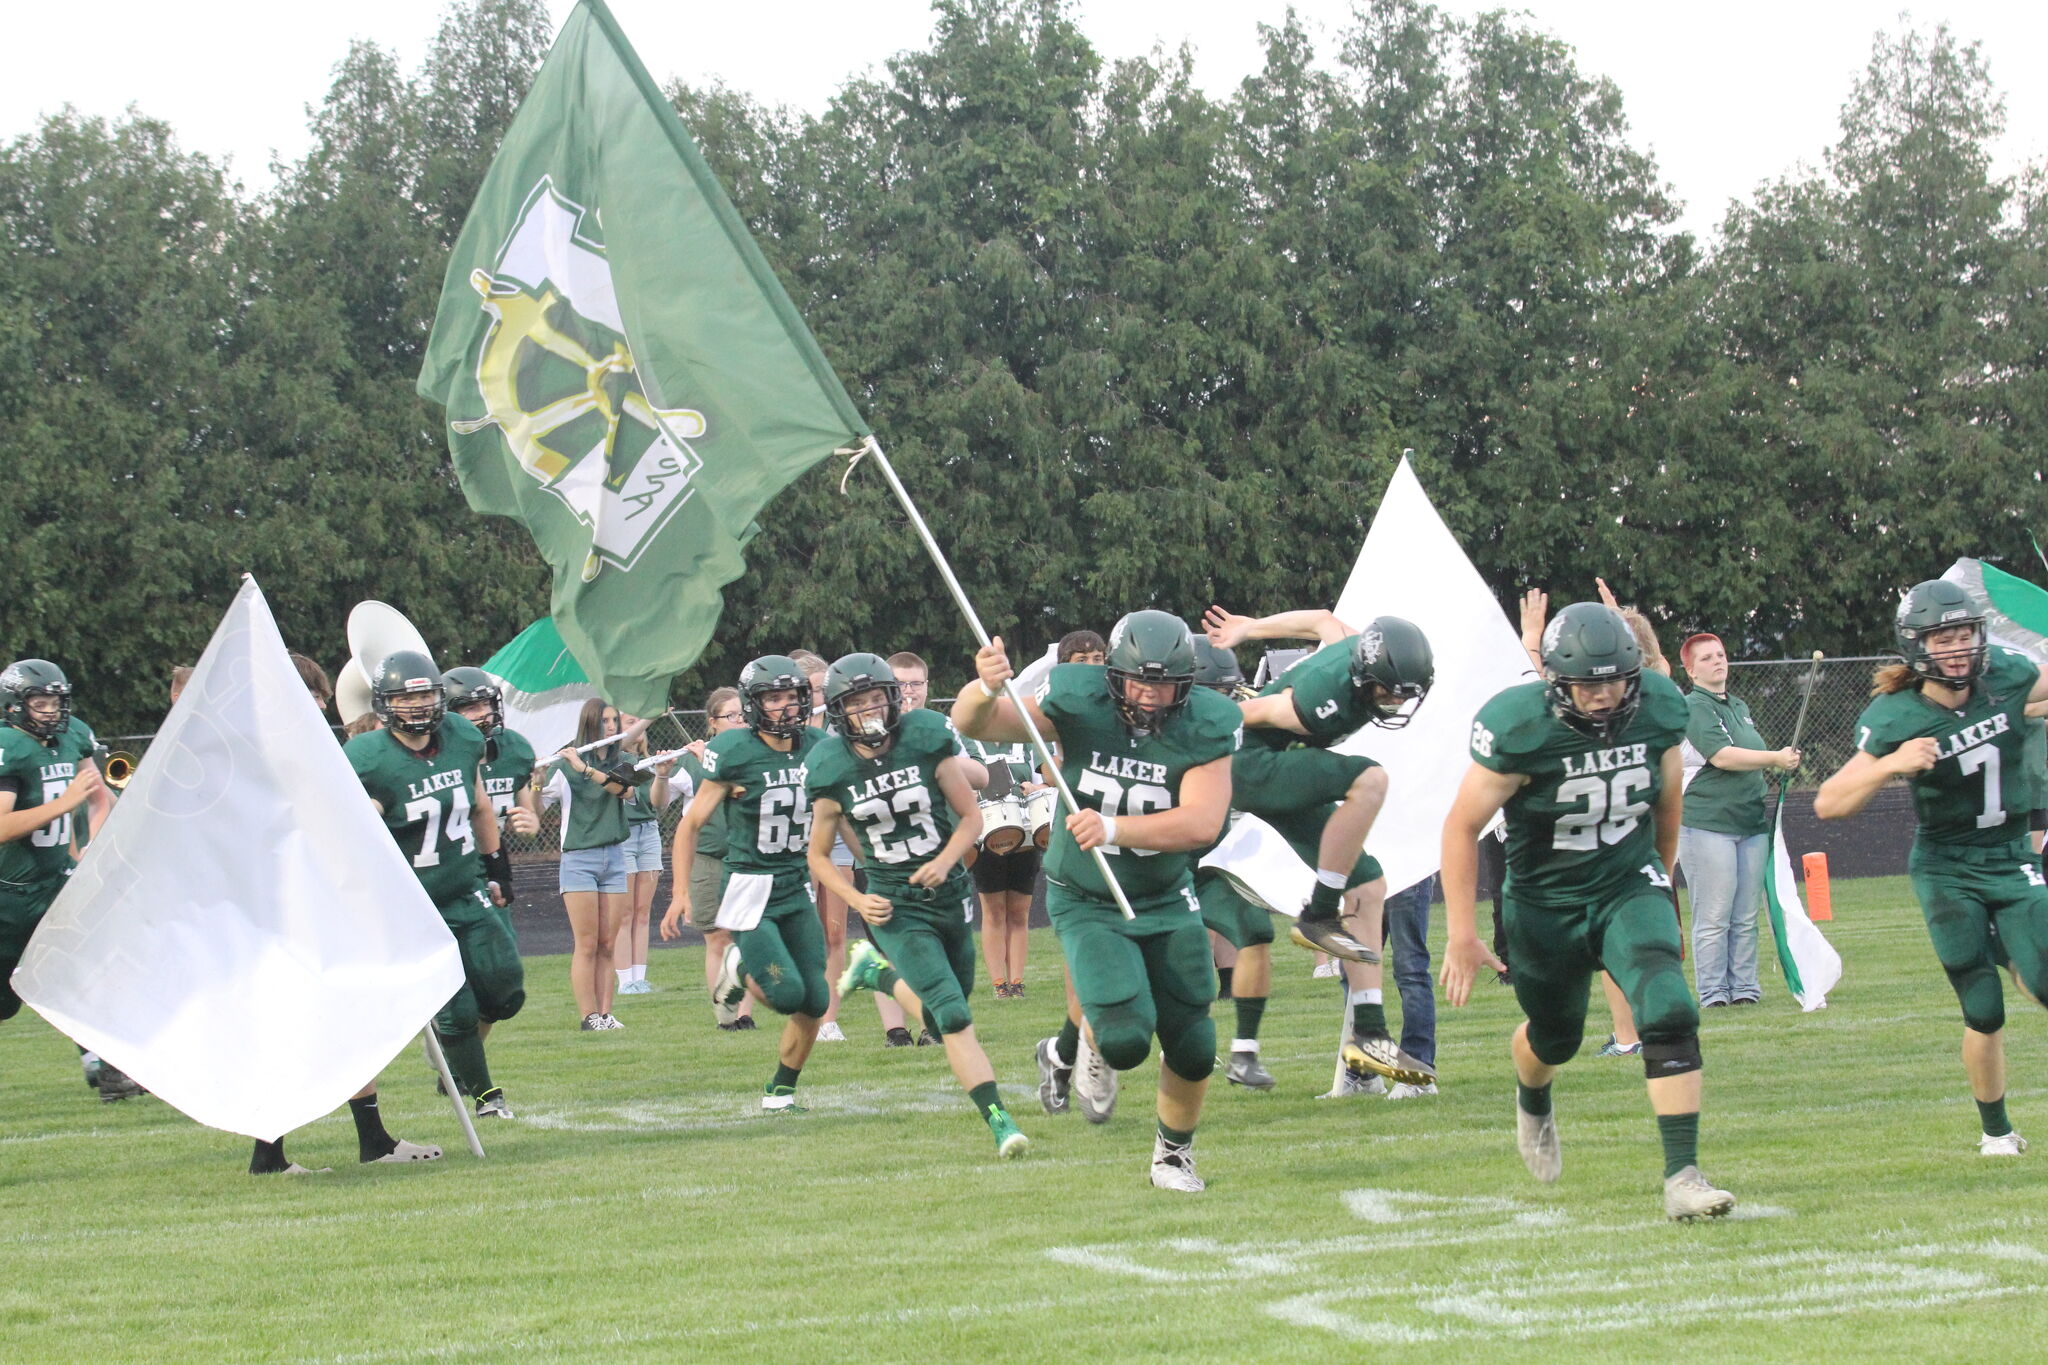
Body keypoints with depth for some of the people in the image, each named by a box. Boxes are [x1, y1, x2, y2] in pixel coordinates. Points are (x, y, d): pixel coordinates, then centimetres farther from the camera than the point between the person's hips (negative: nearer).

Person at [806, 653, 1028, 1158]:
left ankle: (877, 972, 41)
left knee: (942, 1012, 15)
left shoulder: (928, 740, -9)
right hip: (896, 907, -2)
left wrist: (945, 861, -19)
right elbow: (819, 857, 4)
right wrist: (858, 901, -12)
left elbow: (971, 816, -1)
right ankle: (998, 1120, -12)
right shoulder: (831, 771, -8)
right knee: (953, 1017, -15)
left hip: (949, 893, 2)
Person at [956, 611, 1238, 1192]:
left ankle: (1174, 1154, 35)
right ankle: (1095, 1040, 18)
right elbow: (974, 724, -18)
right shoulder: (1079, 704, -17)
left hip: (1166, 904, 2)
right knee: (1126, 1038, -21)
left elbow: (1202, 822, -27)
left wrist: (1114, 828, -39)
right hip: (1087, 904, -2)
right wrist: (984, 691, -42)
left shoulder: (1204, 726, -16)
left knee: (1193, 1049, 5)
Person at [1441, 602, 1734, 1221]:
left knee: (1670, 1013, -22)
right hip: (1546, 903, -2)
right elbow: (1463, 826, -16)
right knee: (1556, 1036, 19)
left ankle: (1682, 1173, -19)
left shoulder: (1658, 708, -13)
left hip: (1630, 887, 2)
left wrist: (1661, 879, 21)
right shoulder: (1520, 728, -25)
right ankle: (1532, 1101, 56)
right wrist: (1462, 934, -18)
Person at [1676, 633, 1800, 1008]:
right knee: (1714, 918, -7)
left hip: (1752, 822, 8)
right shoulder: (1693, 707, -6)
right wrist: (1776, 759, -15)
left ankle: (1744, 988, 11)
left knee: (1746, 917, 7)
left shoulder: (1740, 707, 21)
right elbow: (1721, 756, -18)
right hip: (1707, 822, -8)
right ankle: (1712, 992, -4)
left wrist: (1782, 764, 14)